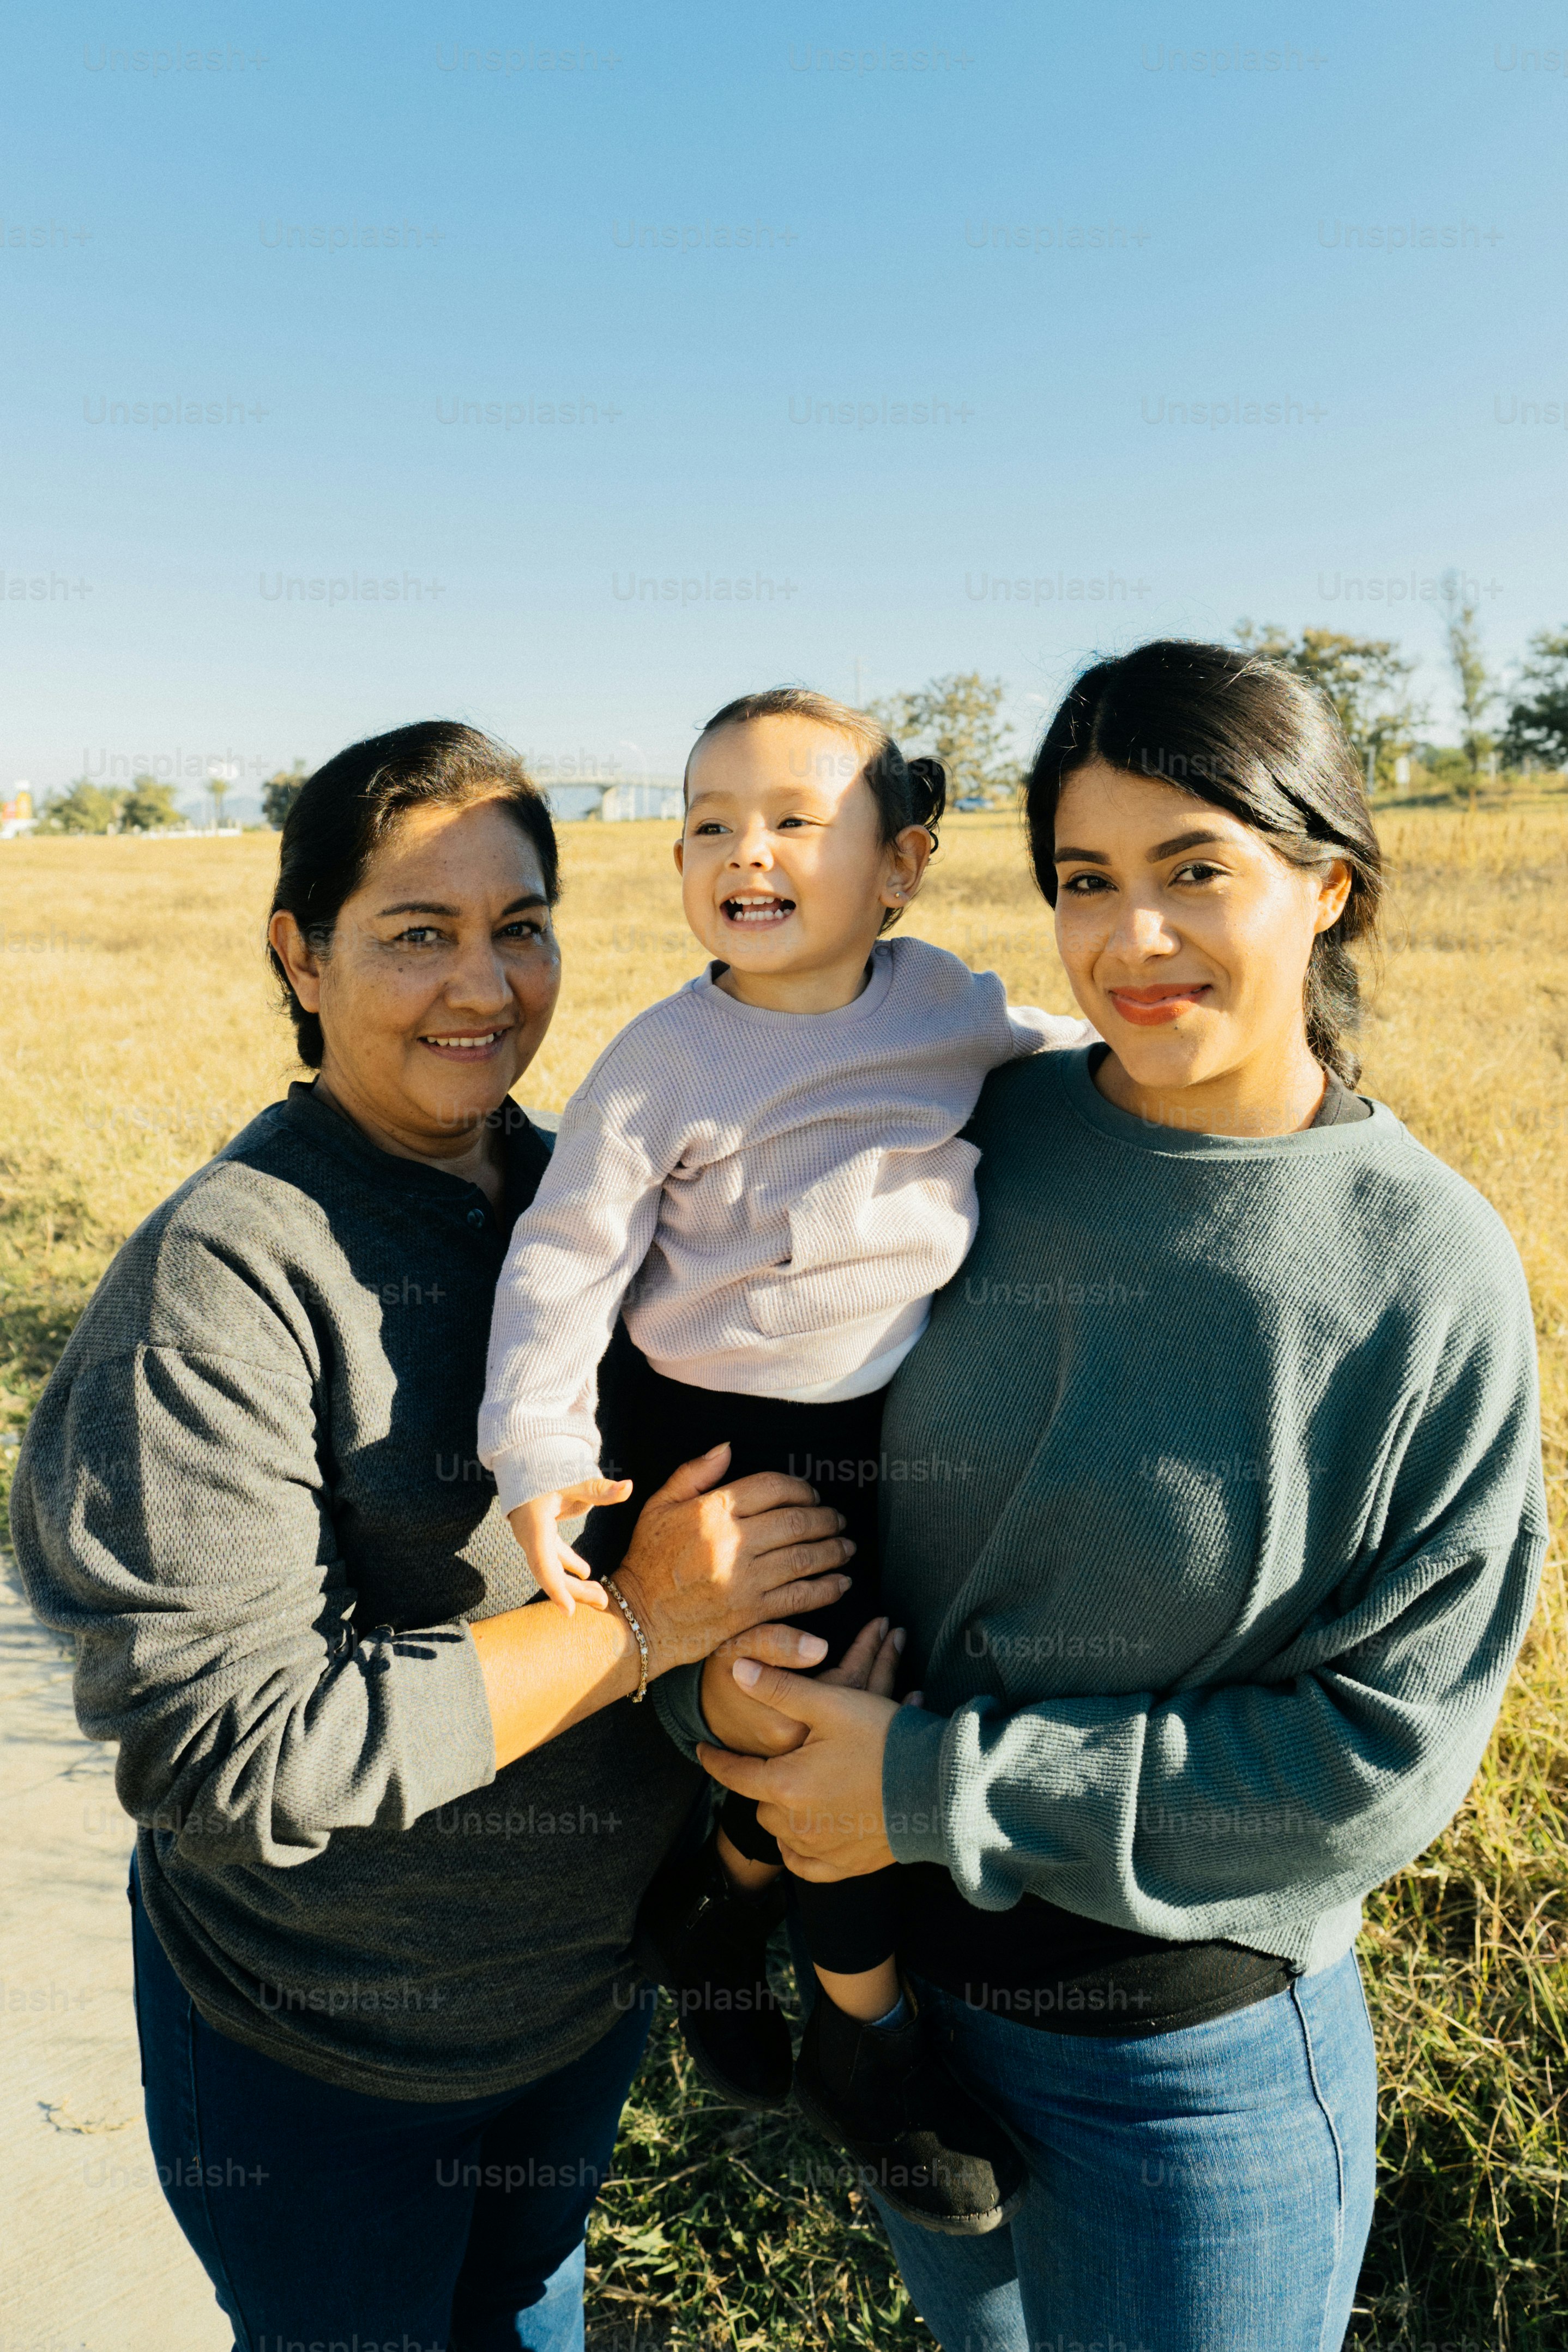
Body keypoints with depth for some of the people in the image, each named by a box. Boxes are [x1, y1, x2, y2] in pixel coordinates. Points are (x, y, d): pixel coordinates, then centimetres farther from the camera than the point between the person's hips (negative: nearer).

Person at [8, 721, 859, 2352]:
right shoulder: (226, 1271, -24)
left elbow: (714, 1489, 5)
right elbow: (224, 1742, -27)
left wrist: (739, 1595, -16)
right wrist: (638, 1626, -28)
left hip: (597, 1966, 5)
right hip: (318, 2045, -5)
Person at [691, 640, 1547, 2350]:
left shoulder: (1429, 1271, -17)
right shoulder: (965, 1140, -11)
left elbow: (1386, 1752, -18)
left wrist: (937, 1791, -20)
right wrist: (726, 1659, -20)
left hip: (1203, 2049, -3)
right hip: (898, 1968, 3)